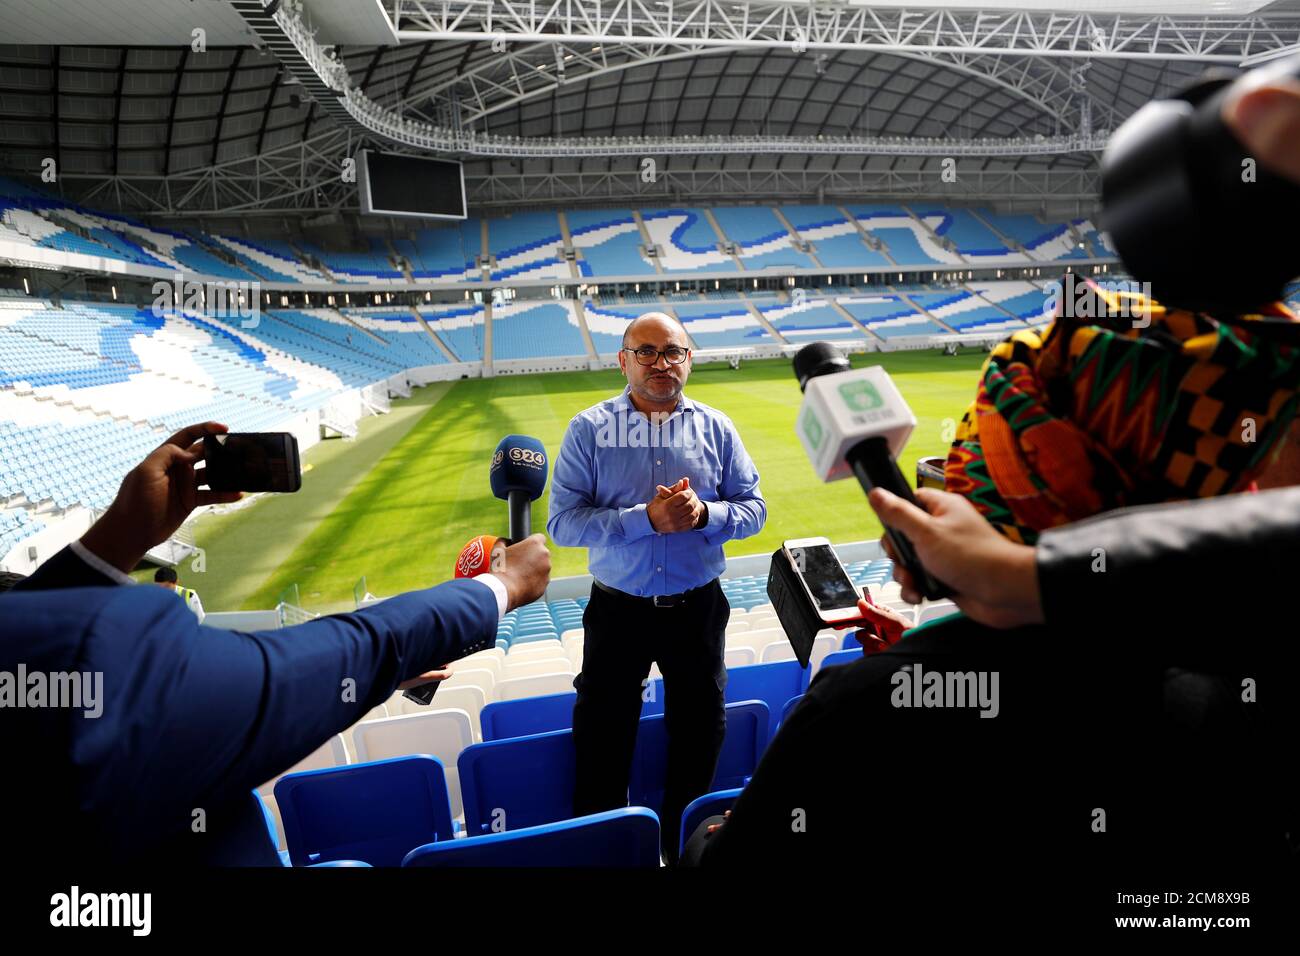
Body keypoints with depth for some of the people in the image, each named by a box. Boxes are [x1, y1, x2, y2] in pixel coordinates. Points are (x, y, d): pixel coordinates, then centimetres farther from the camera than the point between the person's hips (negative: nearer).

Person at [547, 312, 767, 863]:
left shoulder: (715, 428, -1)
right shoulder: (588, 429, -6)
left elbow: (753, 508, 0)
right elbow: (562, 522, -13)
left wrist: (704, 514, -21)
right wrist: (646, 518, -24)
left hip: (698, 608, 2)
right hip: (618, 610, -1)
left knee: (700, 733, 17)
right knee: (602, 736, 12)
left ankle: (685, 848, 43)